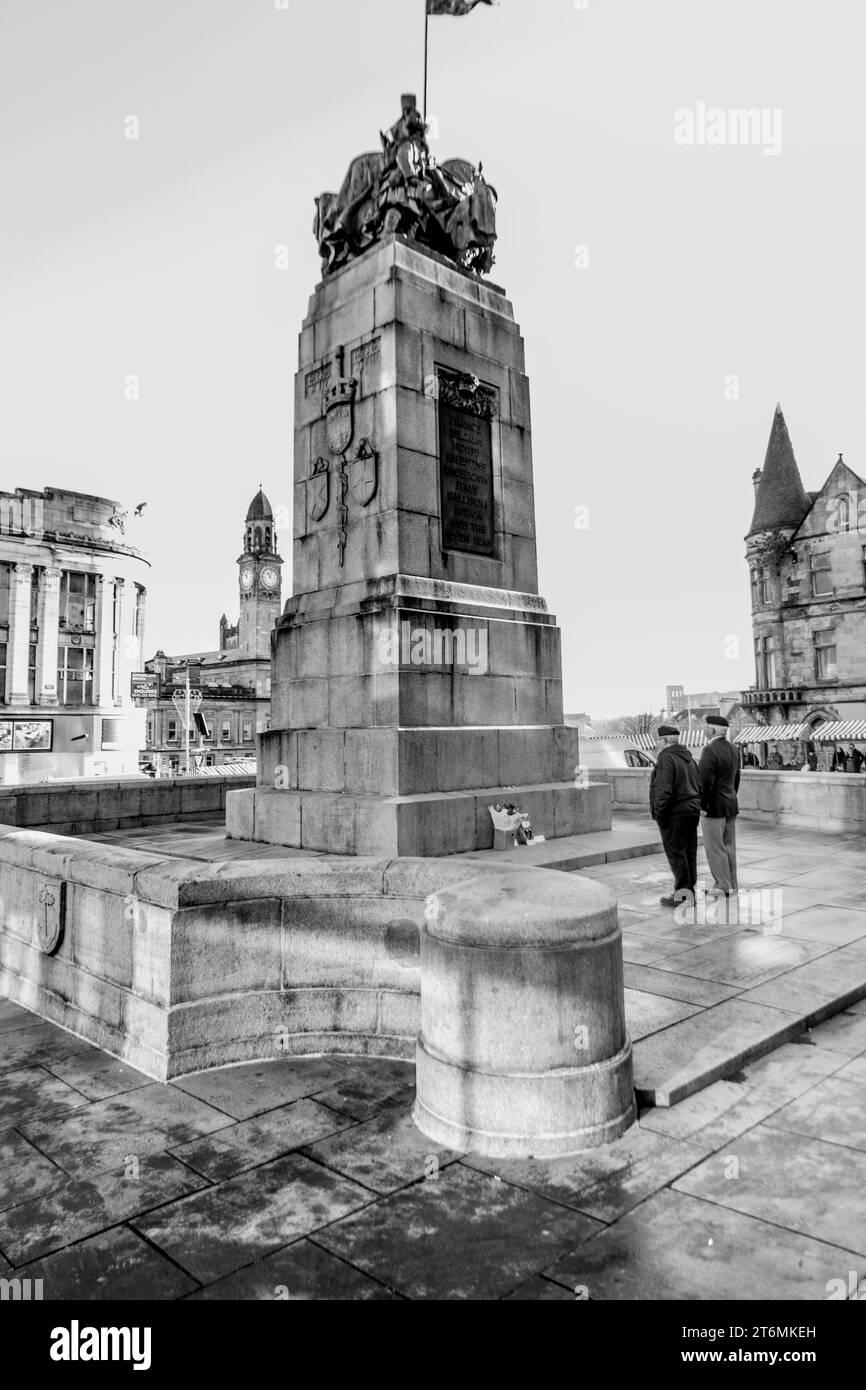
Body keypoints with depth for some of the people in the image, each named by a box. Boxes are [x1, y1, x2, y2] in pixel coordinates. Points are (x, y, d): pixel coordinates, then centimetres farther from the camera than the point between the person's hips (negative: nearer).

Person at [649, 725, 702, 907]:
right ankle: (689, 892, 20)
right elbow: (698, 786, 16)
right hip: (692, 811, 9)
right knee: (689, 853, 13)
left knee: (675, 853, -2)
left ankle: (682, 894, 1)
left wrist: (660, 815, -15)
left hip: (674, 815, -9)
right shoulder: (689, 758, 13)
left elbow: (664, 791, -22)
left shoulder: (666, 759, -16)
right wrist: (695, 808, 18)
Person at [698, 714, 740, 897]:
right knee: (728, 847, 14)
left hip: (714, 807, -9)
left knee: (715, 849, 0)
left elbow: (706, 781, -22)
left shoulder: (710, 750, -19)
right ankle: (731, 885, 21)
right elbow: (736, 778, 15)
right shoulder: (733, 749, 8)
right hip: (731, 806, 9)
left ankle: (723, 887, 4)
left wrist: (703, 806, -14)